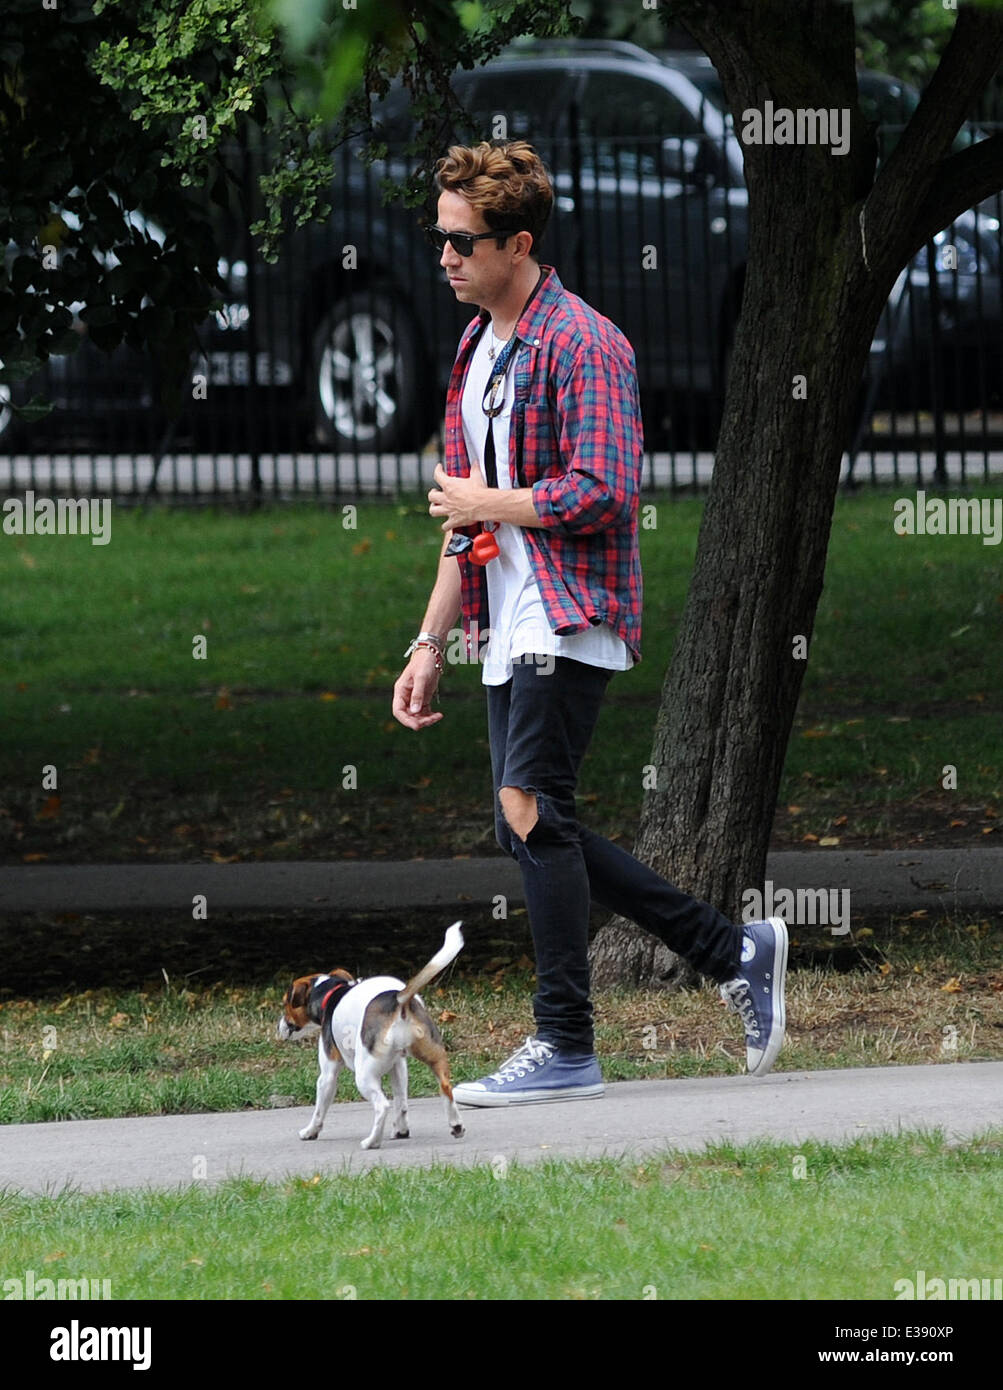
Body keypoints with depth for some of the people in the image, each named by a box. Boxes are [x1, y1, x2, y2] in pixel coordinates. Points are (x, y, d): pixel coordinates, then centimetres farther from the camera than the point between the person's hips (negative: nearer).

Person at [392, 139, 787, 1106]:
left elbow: (602, 493, -22)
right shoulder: (476, 348, 17)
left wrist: (486, 502, -11)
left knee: (530, 813, -13)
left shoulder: (582, 344, -12)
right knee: (534, 831, 8)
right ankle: (735, 953, 18)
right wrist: (431, 642, 18)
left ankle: (565, 1046, -7)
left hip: (568, 624, -9)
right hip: (507, 635, 9)